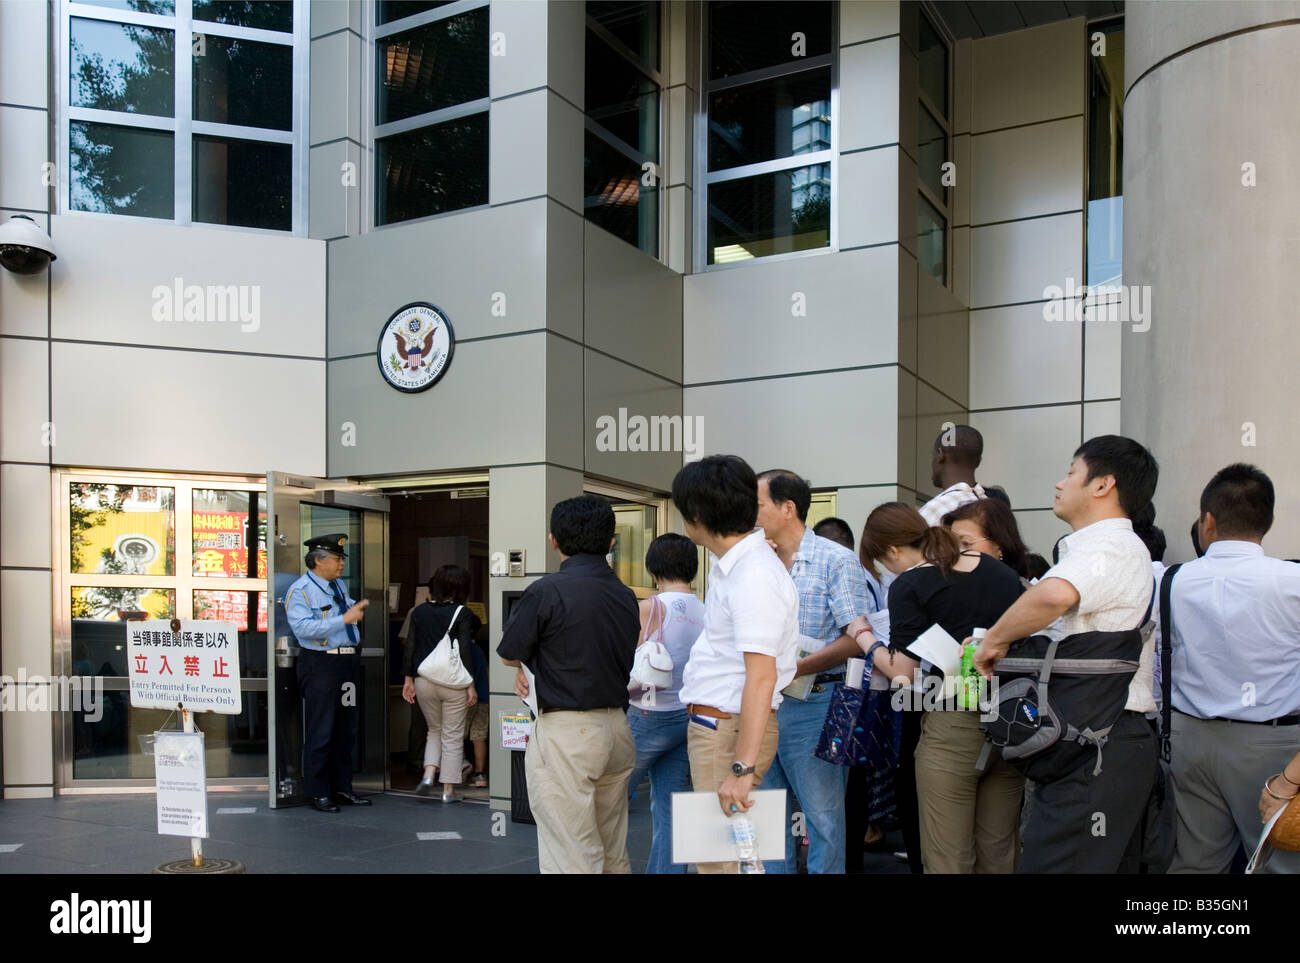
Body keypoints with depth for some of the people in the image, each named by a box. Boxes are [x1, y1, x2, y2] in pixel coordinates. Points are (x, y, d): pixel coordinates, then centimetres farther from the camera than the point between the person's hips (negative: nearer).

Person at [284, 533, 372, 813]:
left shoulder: (339, 585, 15)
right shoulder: (300, 590, -9)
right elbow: (303, 627, -22)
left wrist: (356, 607, 14)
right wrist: (344, 619, -24)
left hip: (349, 662, 8)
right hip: (321, 664, -8)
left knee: (346, 729, 13)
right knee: (321, 732, -3)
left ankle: (342, 788, 23)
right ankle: (318, 793, 8)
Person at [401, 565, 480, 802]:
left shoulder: (419, 612, 5)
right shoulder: (462, 614, -8)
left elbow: (410, 647, 5)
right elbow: (465, 651, -11)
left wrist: (408, 679, 12)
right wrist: (470, 685, -6)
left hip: (424, 681, 4)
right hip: (452, 682, -3)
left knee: (434, 730, 22)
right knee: (452, 737, 7)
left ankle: (428, 775, 5)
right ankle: (449, 790, 10)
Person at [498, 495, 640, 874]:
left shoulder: (546, 591, -13)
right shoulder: (626, 596, 7)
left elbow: (510, 655, -2)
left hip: (566, 731, -7)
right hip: (617, 727, 7)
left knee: (571, 858, -1)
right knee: (613, 854, 17)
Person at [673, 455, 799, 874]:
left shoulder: (754, 576, -22)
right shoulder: (732, 564, 10)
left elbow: (761, 677, -27)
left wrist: (742, 769, -30)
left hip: (731, 729, -10)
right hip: (711, 724, 10)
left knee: (720, 857, -3)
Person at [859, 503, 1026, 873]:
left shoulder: (909, 586, -7)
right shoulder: (1002, 571, 10)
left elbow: (904, 672, -11)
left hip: (951, 727, -6)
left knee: (949, 858, 3)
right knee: (999, 852, 14)